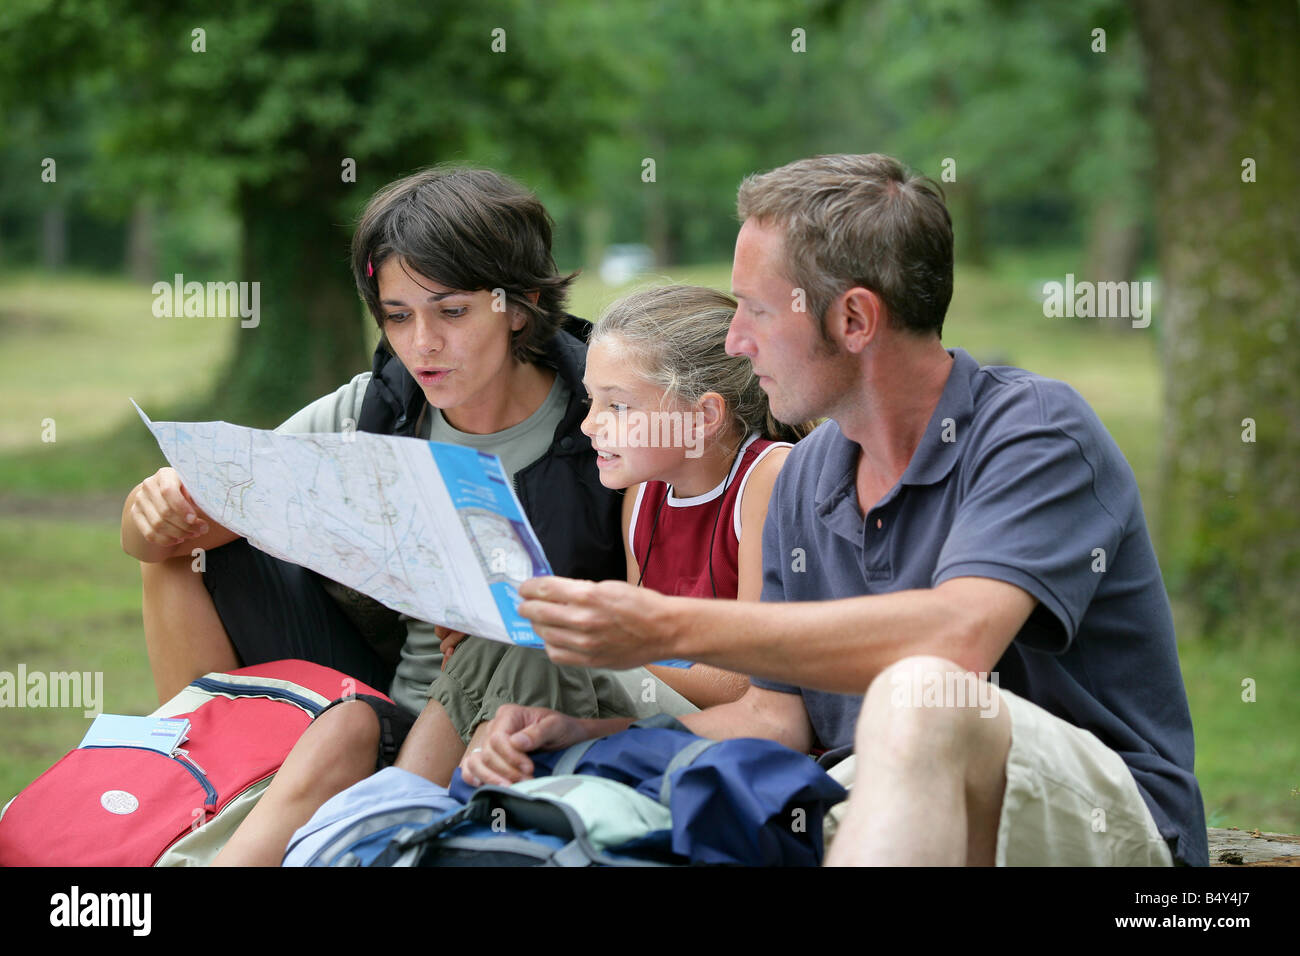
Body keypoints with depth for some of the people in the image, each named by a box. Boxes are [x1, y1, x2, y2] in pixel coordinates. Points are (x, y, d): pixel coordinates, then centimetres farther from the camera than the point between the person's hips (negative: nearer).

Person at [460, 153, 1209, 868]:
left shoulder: (1036, 431, -12)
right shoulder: (806, 479, 12)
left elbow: (958, 635, -30)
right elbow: (782, 717, 15)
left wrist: (671, 628, -29)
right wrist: (600, 728, -3)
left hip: (1107, 822, -6)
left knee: (918, 701, -38)